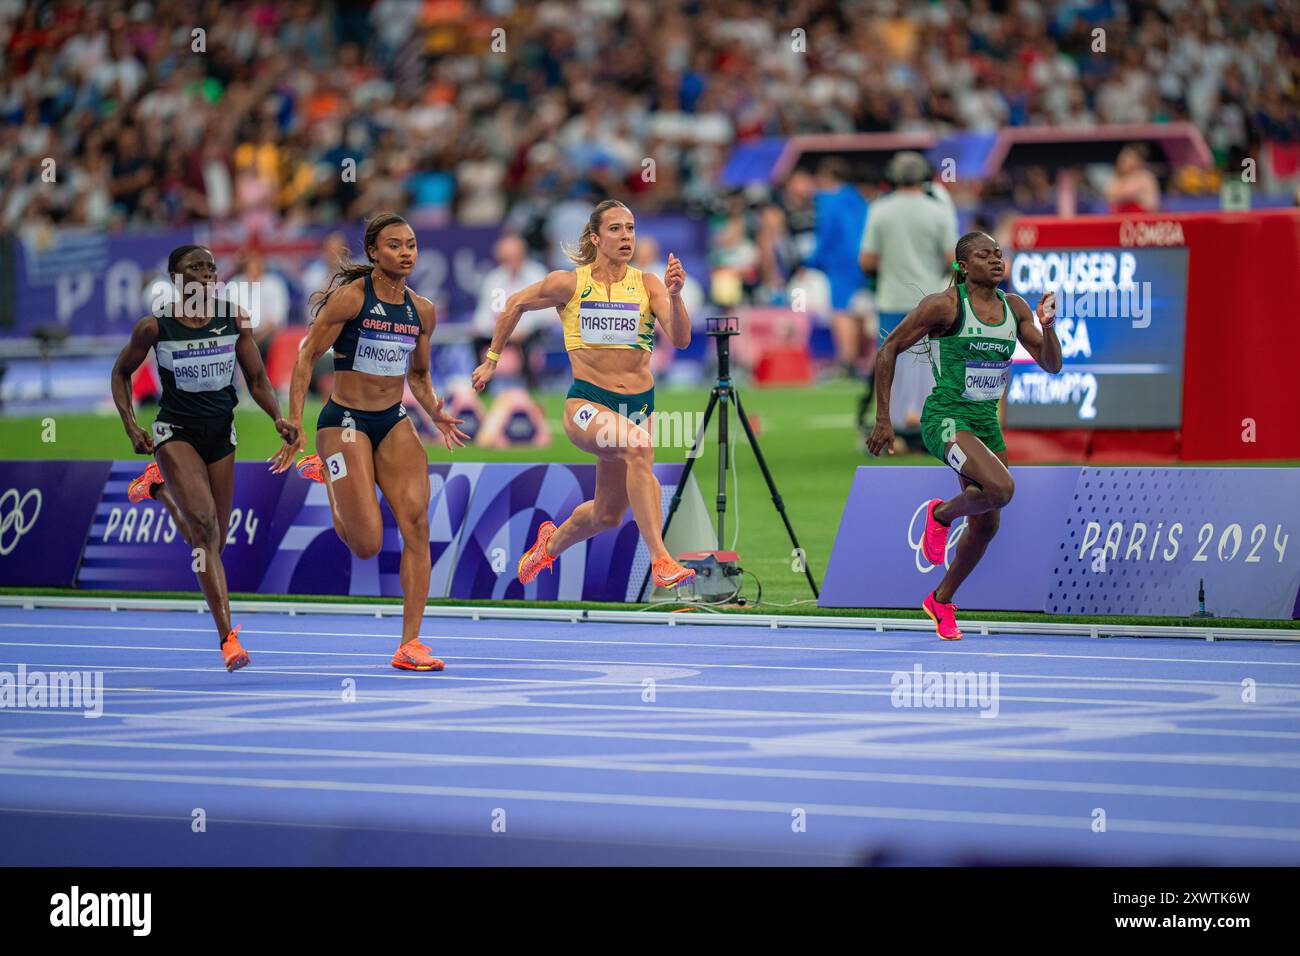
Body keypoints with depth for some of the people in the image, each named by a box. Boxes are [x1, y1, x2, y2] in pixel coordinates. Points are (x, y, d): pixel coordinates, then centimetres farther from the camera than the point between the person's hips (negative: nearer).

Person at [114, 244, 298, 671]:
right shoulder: (154, 325, -11)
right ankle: (228, 638, -24)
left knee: (213, 541, 10)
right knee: (205, 527, -22)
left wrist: (278, 418, -13)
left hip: (221, 430, 4)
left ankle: (159, 488, 40)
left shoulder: (235, 319, -5)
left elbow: (257, 378, 3)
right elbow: (121, 373, 4)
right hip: (176, 430, -4)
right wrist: (131, 426, -7)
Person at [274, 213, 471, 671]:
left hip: (394, 423, 5)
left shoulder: (422, 310, 7)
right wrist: (294, 425, -13)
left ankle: (409, 644, -6)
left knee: (417, 525, -12)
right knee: (367, 545, -7)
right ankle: (328, 477, 26)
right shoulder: (350, 297, -11)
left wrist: (435, 413, 0)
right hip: (345, 421, -5)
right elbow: (307, 356, -8)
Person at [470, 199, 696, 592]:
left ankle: (552, 543, 47)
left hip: (639, 403, 4)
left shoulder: (647, 284, -1)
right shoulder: (568, 283, -3)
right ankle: (660, 560, -38)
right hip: (586, 401, -4)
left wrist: (674, 295, -30)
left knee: (607, 515, 13)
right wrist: (492, 359, 18)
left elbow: (680, 339, -14)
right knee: (638, 445, -35)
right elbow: (515, 304, 14)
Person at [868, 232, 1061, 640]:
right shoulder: (944, 304, -11)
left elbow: (1051, 365, 6)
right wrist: (882, 419, -8)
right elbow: (888, 350, -6)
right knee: (1001, 488, -30)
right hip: (946, 419, -7)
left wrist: (1048, 326, -14)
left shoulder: (1014, 307, 6)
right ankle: (942, 514, 2)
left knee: (986, 526, 11)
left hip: (986, 422, 7)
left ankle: (942, 601, 34)